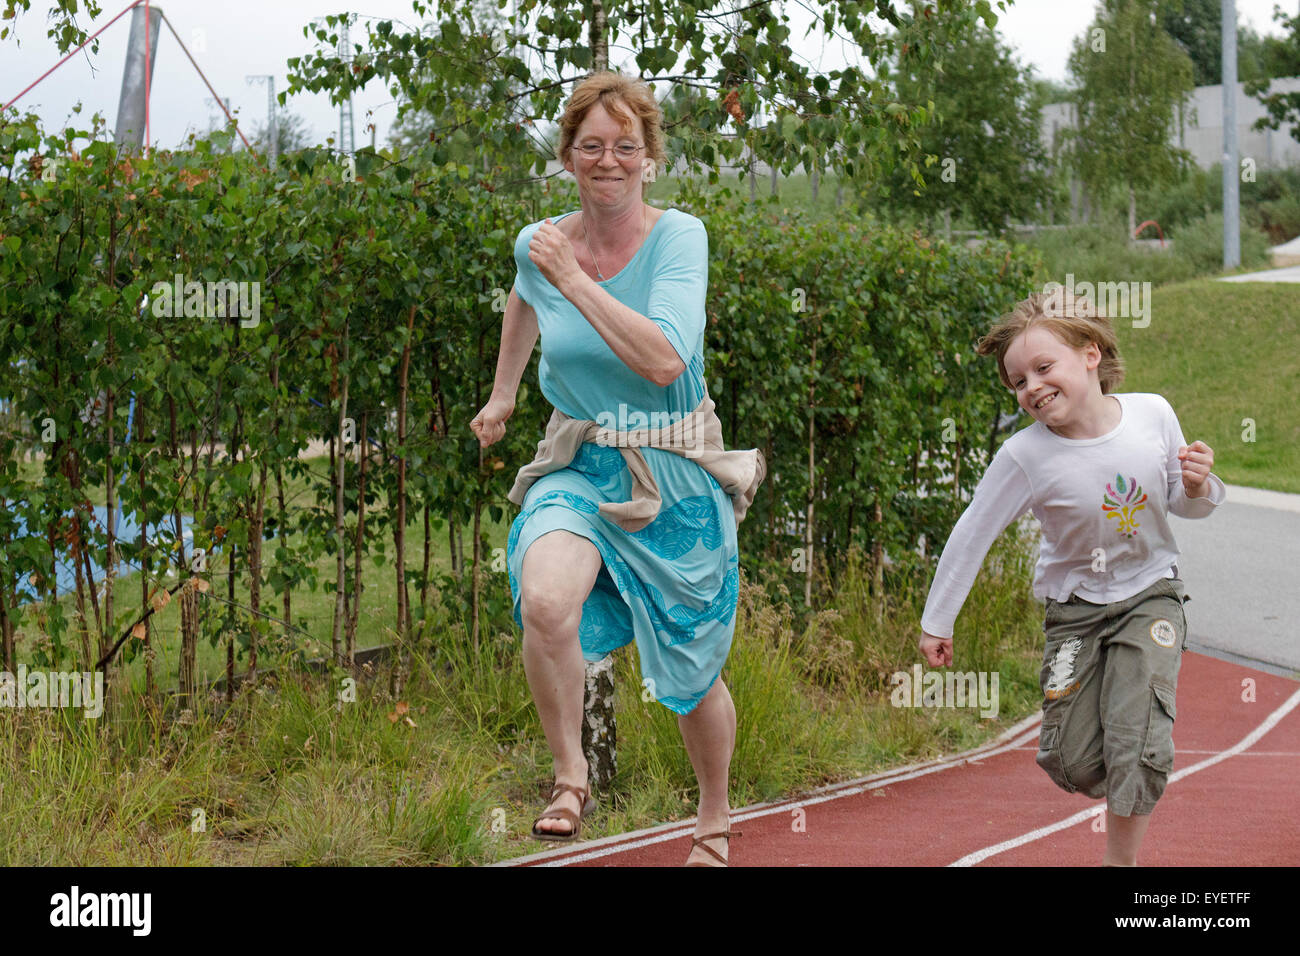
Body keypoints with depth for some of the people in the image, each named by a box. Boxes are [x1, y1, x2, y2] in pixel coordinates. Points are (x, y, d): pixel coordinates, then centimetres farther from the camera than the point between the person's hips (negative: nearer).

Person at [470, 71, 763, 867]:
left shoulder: (678, 236, -14)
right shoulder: (539, 245, -3)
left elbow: (664, 360, -28)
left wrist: (573, 278, -25)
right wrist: (503, 393, 30)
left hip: (676, 478, -2)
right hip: (580, 468, 2)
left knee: (693, 675, 11)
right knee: (545, 601, -31)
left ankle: (716, 820, 39)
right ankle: (571, 776, -10)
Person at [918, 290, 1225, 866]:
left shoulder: (1152, 415, -13)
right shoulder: (1025, 456, -20)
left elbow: (1182, 505, 3)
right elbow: (973, 534, -9)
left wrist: (1197, 487, -21)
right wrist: (936, 622, -5)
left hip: (1151, 597, 0)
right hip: (1076, 610, 0)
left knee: (1137, 747, -15)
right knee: (1071, 762, -1)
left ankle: (1120, 860, 3)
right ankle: (1134, 799, 33)